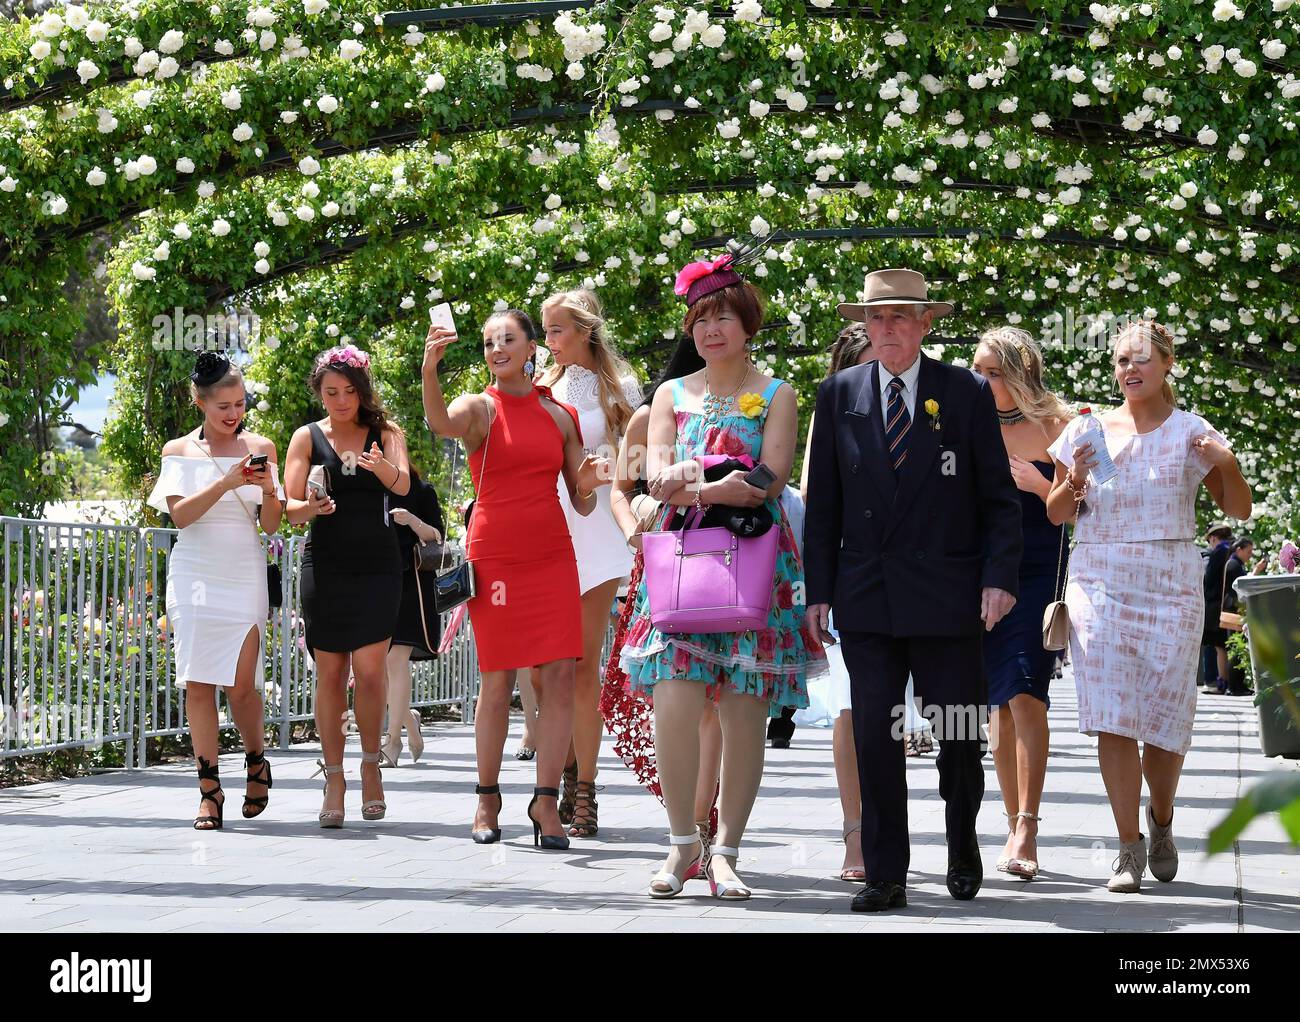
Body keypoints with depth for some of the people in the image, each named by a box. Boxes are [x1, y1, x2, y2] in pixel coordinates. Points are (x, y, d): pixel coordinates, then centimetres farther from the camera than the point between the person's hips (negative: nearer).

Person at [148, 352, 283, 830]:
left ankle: (256, 760, 20)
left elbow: (271, 525, 7)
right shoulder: (179, 451, 6)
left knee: (240, 685, -8)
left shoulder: (260, 447, 7)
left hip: (244, 575, 0)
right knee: (198, 682, -3)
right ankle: (210, 789, 2)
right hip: (195, 572, 0)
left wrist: (268, 491, -14)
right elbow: (180, 514, -7)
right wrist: (226, 483, -19)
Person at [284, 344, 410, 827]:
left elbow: (403, 484, -12)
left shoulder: (385, 433, 5)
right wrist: (311, 508, -23)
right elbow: (290, 507, 0)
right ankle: (334, 780, 7)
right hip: (325, 567, 1)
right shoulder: (308, 438, 6)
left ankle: (371, 764, 10)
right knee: (330, 674, 1)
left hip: (377, 568, -1)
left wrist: (383, 467, -35)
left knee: (370, 669, -9)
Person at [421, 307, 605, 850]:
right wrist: (429, 368, -44)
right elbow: (440, 422, -26)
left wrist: (589, 484, -10)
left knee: (561, 674, -7)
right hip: (494, 555, -3)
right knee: (497, 681, 0)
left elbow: (582, 505, 13)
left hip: (552, 555, 3)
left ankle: (546, 801, -2)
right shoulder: (479, 407, 0)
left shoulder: (560, 416, 10)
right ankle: (487, 800, 12)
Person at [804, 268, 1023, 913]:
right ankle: (885, 876, 6)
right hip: (867, 597, 1)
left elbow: (999, 497, 3)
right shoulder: (838, 395, 9)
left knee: (958, 737, 4)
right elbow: (822, 503, 9)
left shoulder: (966, 393, 3)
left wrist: (999, 578, -8)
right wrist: (819, 590, 3)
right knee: (875, 736, -1)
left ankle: (963, 847, 29)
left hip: (946, 595, -1)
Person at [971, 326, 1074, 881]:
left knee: (1025, 694, -16)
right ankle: (1016, 826, 14)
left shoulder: (1056, 425, -1)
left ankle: (1026, 832, -16)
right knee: (998, 700, 5)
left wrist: (1041, 487, -18)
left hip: (1039, 573, -4)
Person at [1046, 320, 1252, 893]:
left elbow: (1239, 510, 4)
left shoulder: (1190, 432, 4)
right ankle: (1129, 848, -4)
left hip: (1170, 588, -1)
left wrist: (1227, 465, -15)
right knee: (1112, 718, -8)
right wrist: (1075, 480, -8)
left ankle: (1161, 823, 28)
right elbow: (1055, 514, 12)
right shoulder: (1086, 431, 9)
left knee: (1165, 717, 1)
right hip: (1098, 585, 1)